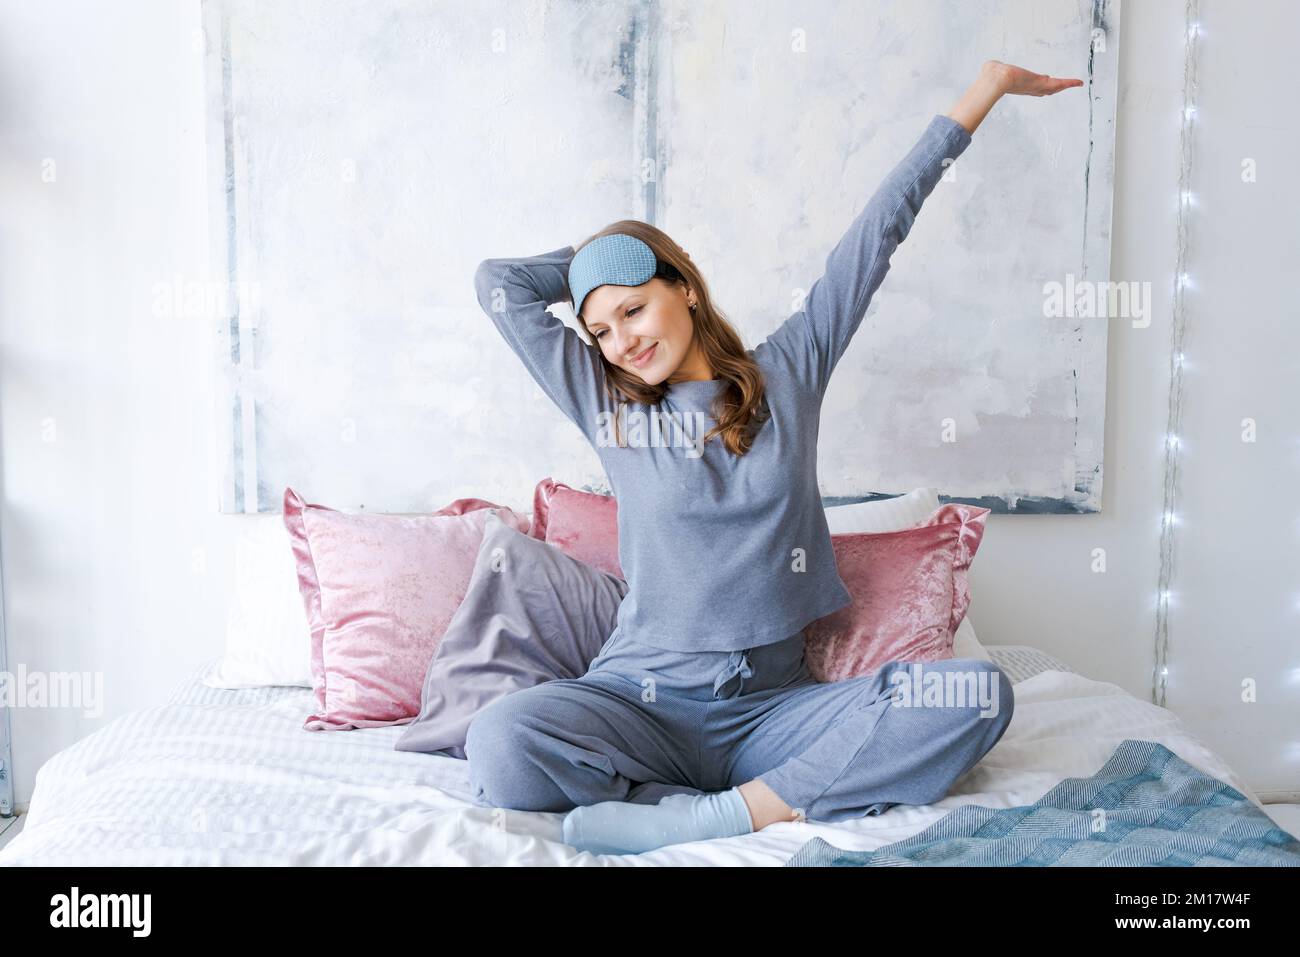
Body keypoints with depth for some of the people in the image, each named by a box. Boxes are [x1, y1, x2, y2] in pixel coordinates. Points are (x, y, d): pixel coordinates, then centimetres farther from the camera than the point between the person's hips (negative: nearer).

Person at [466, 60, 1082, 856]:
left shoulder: (788, 371, 7)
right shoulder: (603, 405, 6)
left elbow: (876, 236, 9)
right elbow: (497, 283, 8)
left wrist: (985, 90, 15)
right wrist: (596, 255, 18)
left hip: (772, 703, 1)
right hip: (645, 698, 0)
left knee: (980, 695, -23)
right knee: (501, 746, -31)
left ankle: (722, 814, -26)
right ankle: (799, 799, -22)